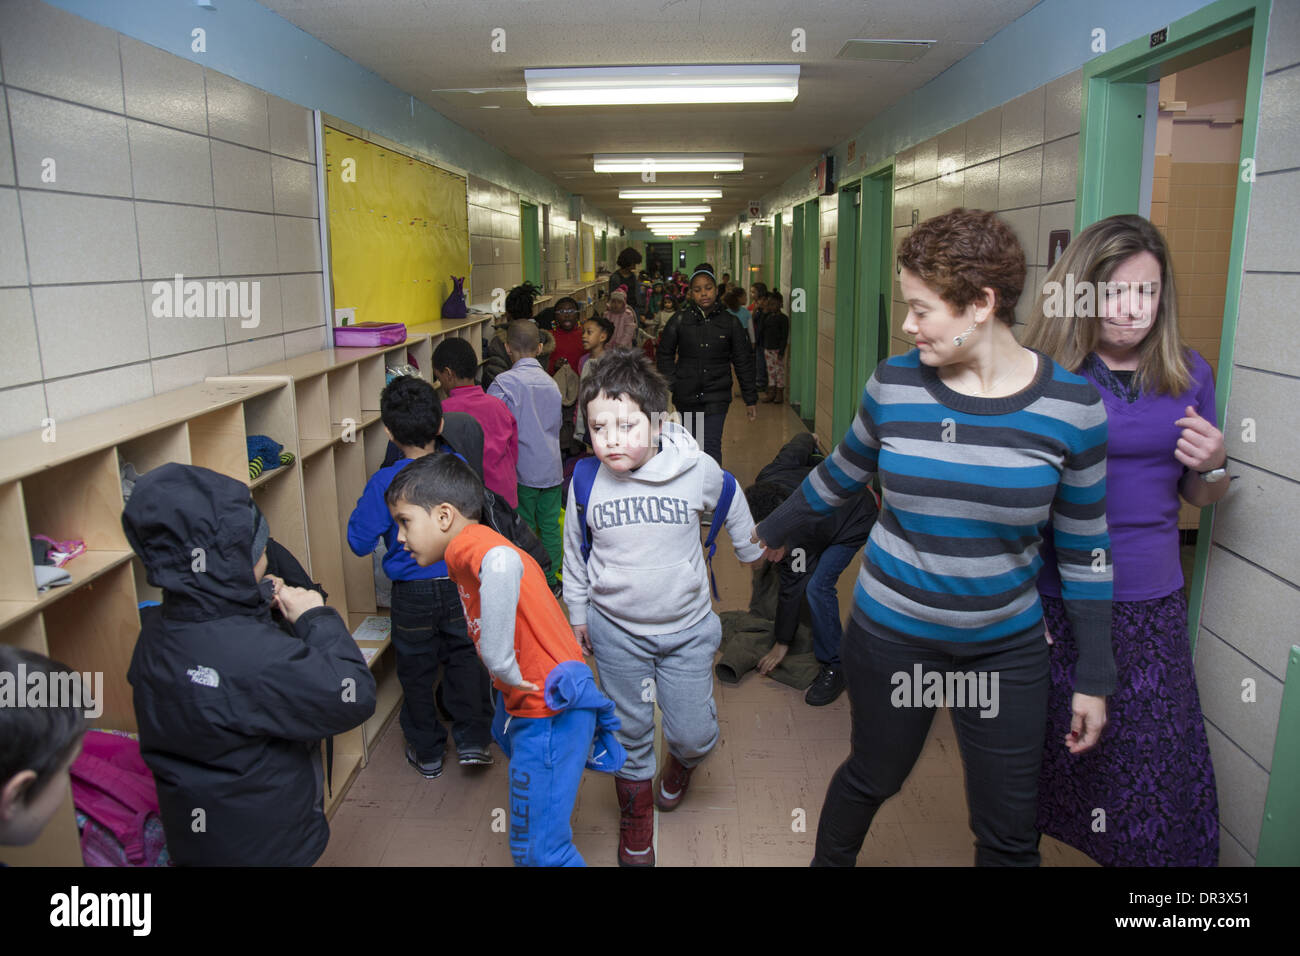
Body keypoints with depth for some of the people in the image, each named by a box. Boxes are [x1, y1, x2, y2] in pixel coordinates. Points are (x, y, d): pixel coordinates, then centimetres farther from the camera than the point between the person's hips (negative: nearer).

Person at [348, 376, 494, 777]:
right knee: (465, 659, 19)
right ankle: (472, 740, 18)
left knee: (417, 673, 15)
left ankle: (427, 753, 28)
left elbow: (359, 542, -11)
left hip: (412, 595, -2)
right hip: (462, 585, 2)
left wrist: (363, 506, 3)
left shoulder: (385, 484, -19)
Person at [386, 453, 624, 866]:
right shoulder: (482, 547, 12)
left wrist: (502, 664, -35)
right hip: (525, 703, 11)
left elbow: (503, 563, -42)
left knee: (537, 850, -4)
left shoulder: (465, 544, -19)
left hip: (549, 710, -11)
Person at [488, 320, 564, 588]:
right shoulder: (551, 382, 6)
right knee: (550, 526, 13)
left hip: (523, 470, -5)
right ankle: (550, 580, 23)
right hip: (552, 468, 5)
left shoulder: (506, 382, -14)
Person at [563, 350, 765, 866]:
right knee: (630, 731, 14)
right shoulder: (587, 481, -13)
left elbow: (733, 509, 6)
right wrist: (577, 612, 13)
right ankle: (636, 814, 41)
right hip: (615, 630, 1)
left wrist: (750, 550, 23)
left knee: (693, 734, 6)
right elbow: (574, 550, 5)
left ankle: (681, 762, 44)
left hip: (687, 628, 0)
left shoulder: (699, 471, -18)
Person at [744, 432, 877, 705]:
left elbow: (791, 587, -30)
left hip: (855, 521, -9)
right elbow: (799, 443, -11)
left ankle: (834, 668, -9)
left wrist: (782, 644, -19)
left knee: (817, 586, -23)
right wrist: (811, 440, 16)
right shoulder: (768, 478, -27)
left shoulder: (797, 533, -41)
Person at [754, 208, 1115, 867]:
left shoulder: (1070, 405, -11)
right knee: (871, 778, 20)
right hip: (890, 631, 1)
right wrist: (774, 531, 22)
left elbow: (1084, 547, -3)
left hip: (1006, 646, 0)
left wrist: (1093, 678, 0)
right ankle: (827, 862, 49)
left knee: (1010, 837, 10)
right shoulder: (894, 384, -8)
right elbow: (841, 474, 10)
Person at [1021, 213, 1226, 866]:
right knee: (1055, 751, 10)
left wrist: (1211, 468, -8)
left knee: (1156, 762, 8)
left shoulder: (1188, 374, 4)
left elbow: (1199, 498, 15)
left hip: (1152, 604, 3)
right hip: (1054, 603, -3)